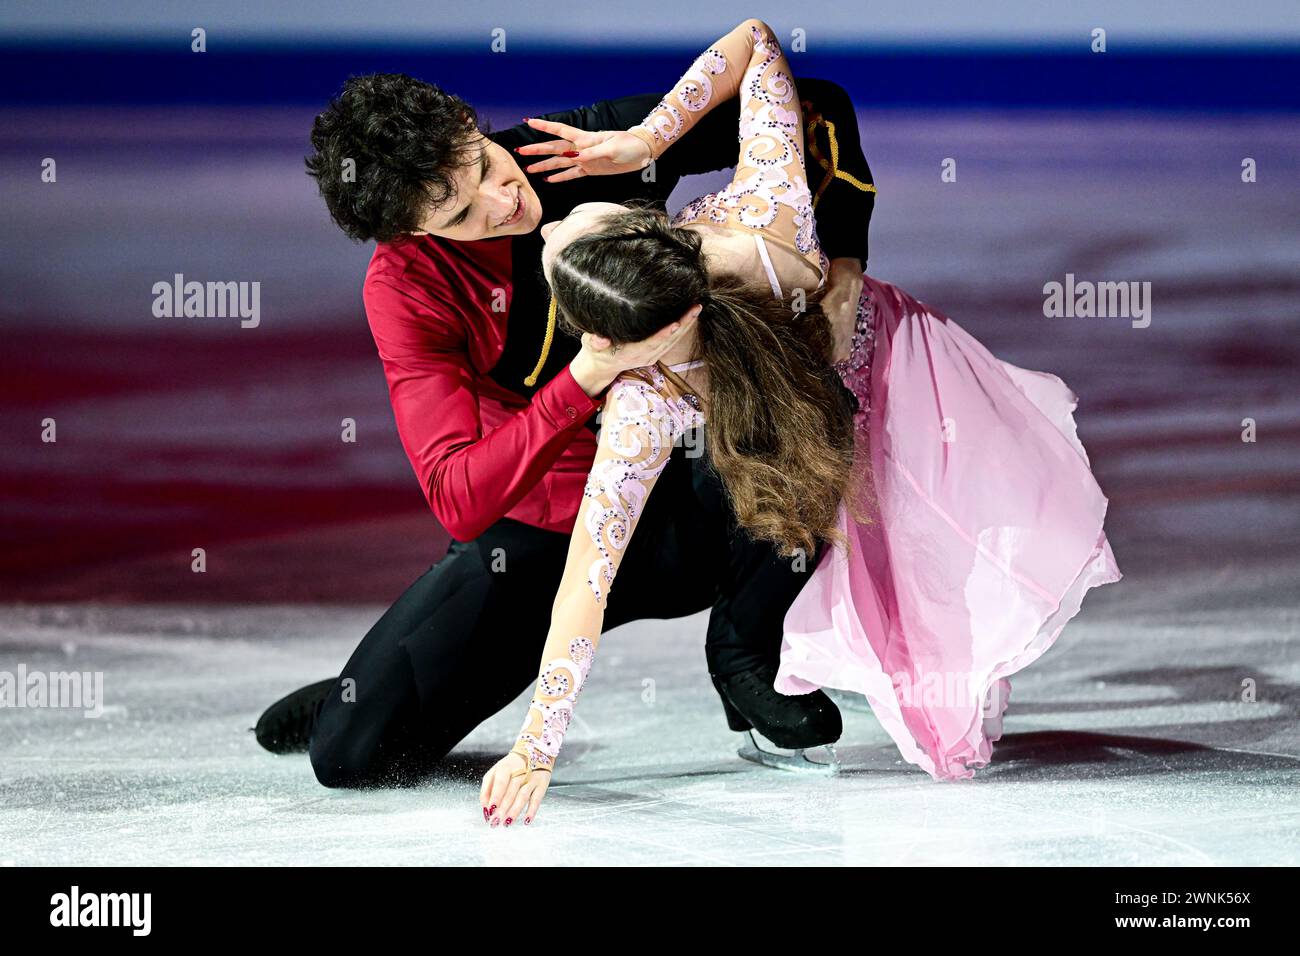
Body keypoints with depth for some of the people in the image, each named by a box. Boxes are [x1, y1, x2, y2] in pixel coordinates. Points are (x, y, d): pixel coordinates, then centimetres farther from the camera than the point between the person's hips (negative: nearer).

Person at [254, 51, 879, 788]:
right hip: (542, 534, -2)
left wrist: (843, 254, -17)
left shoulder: (601, 140, -14)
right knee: (350, 755, -17)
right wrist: (586, 378, -39)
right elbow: (459, 501, -28)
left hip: (681, 513, 2)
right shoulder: (406, 286, -18)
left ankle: (743, 652, -2)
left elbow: (818, 109, -3)